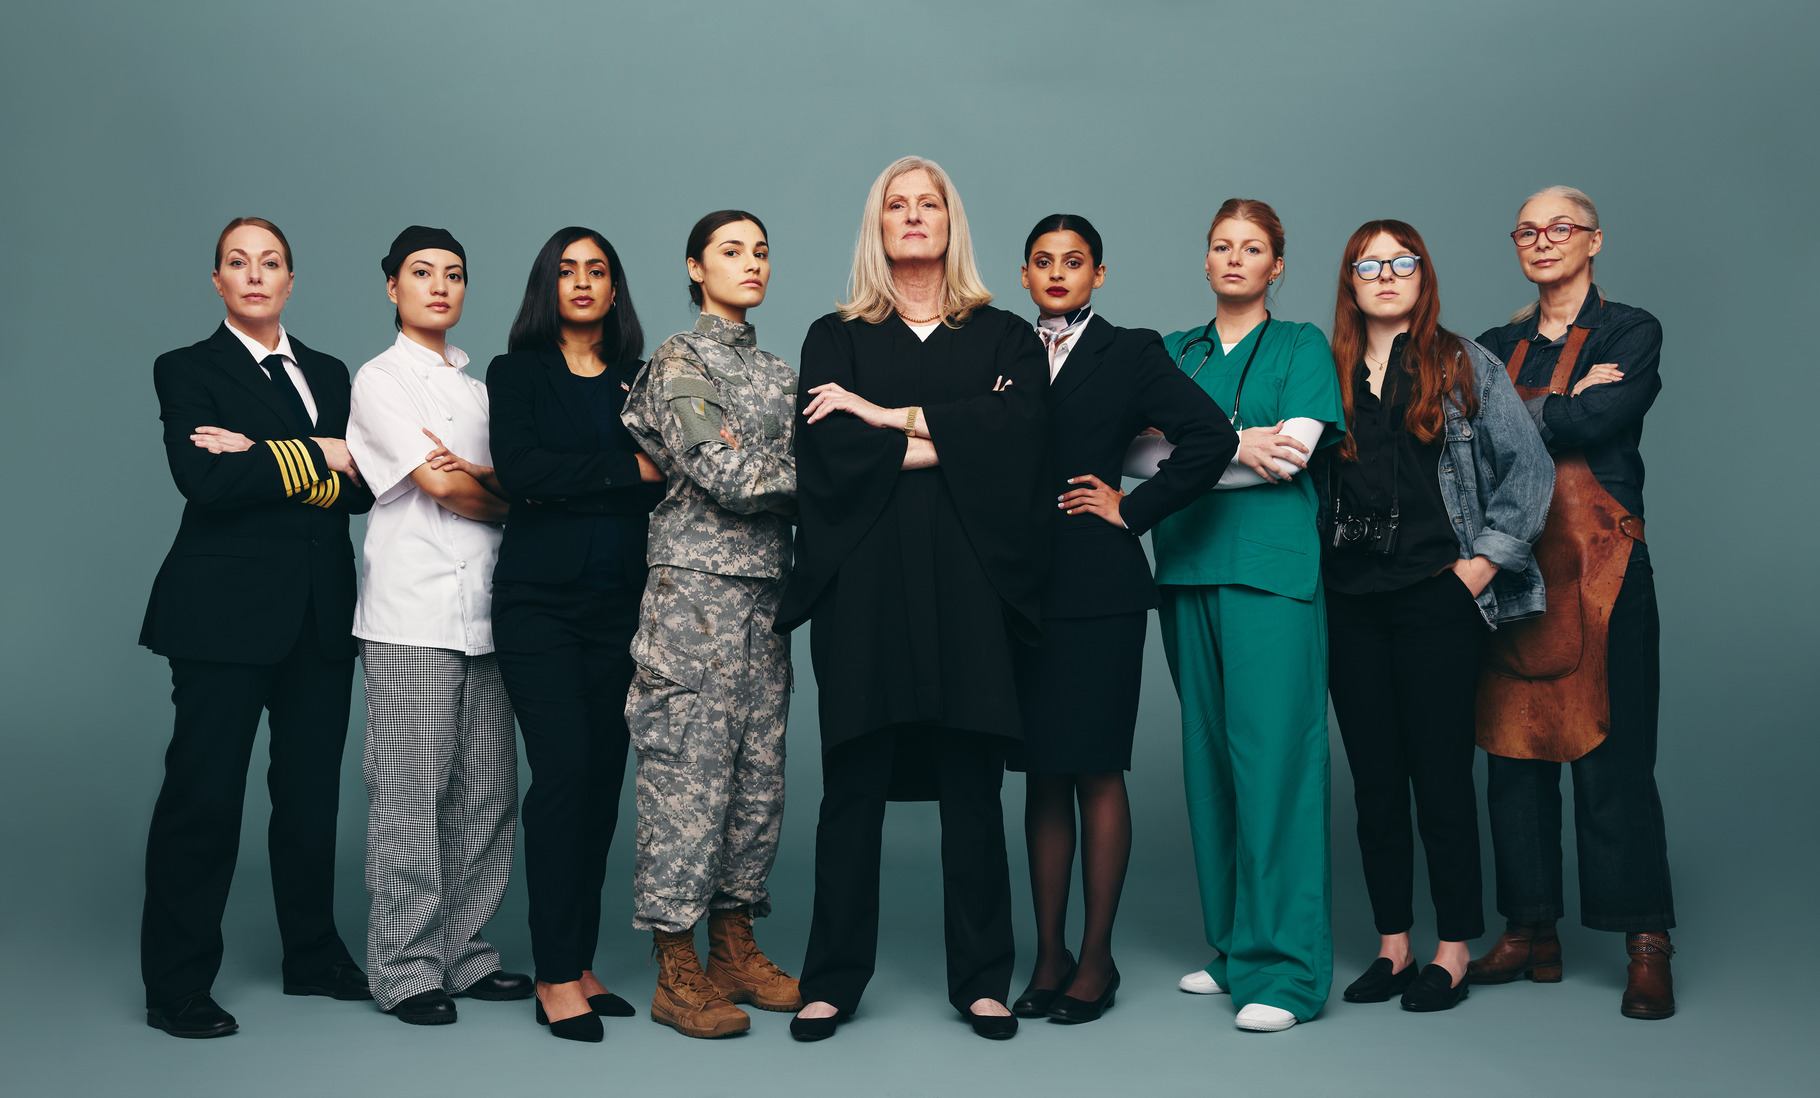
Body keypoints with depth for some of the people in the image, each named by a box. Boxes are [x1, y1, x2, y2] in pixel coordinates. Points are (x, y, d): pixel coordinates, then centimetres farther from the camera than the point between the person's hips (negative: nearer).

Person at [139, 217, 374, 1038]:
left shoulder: (329, 373, 16)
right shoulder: (188, 370, 2)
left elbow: (361, 486, 1)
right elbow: (205, 483, -15)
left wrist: (266, 458, -12)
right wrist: (315, 457, -8)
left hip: (321, 614, 5)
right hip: (227, 608, -4)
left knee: (312, 786, 10)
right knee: (204, 791, -2)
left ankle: (314, 956, 24)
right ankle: (176, 986, 8)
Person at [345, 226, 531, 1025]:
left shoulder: (475, 388, 22)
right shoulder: (380, 379, 3)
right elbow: (440, 486, -8)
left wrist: (473, 475, -9)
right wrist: (503, 496, 7)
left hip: (481, 609, 6)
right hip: (412, 611, -6)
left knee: (484, 792, 5)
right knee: (412, 789, -5)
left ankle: (459, 950, 15)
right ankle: (403, 965, 3)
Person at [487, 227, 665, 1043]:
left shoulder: (637, 380, 15)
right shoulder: (515, 374, 7)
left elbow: (665, 481, 4)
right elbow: (519, 473, -11)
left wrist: (568, 482, -10)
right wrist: (627, 470, -11)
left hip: (620, 602, 3)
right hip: (541, 600, -3)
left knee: (605, 777, 3)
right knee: (564, 774, -10)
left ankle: (579, 964, 13)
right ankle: (556, 976, -2)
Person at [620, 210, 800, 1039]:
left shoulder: (775, 371, 18)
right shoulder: (680, 361, -4)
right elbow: (725, 477, -14)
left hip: (765, 584, 7)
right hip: (696, 585, -7)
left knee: (758, 768, 9)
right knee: (691, 767, -6)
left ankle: (734, 946, 19)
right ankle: (677, 970, 2)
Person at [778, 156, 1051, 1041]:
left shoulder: (1003, 337, 13)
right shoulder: (836, 338, 12)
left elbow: (1020, 422, -8)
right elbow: (827, 446, -6)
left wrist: (894, 417, -10)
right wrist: (949, 445, -9)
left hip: (969, 580, 1)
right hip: (865, 580, 0)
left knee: (971, 786, 3)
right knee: (854, 784, 1)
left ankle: (982, 980, 14)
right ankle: (832, 981, 12)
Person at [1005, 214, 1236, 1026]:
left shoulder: (1132, 352, 2)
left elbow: (1212, 437, -9)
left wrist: (1134, 508, -8)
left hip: (1096, 587, -4)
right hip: (1021, 585, 4)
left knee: (1096, 771, -1)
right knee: (1041, 774, 8)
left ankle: (1096, 959, 9)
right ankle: (1049, 955, 16)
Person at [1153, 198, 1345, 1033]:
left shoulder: (1302, 345, 8)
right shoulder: (1173, 353, 18)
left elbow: (1291, 454, -7)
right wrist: (1236, 445, -9)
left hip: (1271, 566, -4)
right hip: (1188, 565, 4)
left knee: (1272, 753, -9)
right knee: (1209, 754, 7)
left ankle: (1282, 967, -5)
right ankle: (1231, 945, 17)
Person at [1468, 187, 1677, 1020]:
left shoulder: (1631, 333, 4)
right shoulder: (1497, 347, 17)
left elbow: (1595, 422, -14)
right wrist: (1563, 404, -10)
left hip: (1598, 563, -5)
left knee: (1609, 754, -6)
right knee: (1514, 747, 5)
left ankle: (1647, 949, 3)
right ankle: (1531, 934, 15)